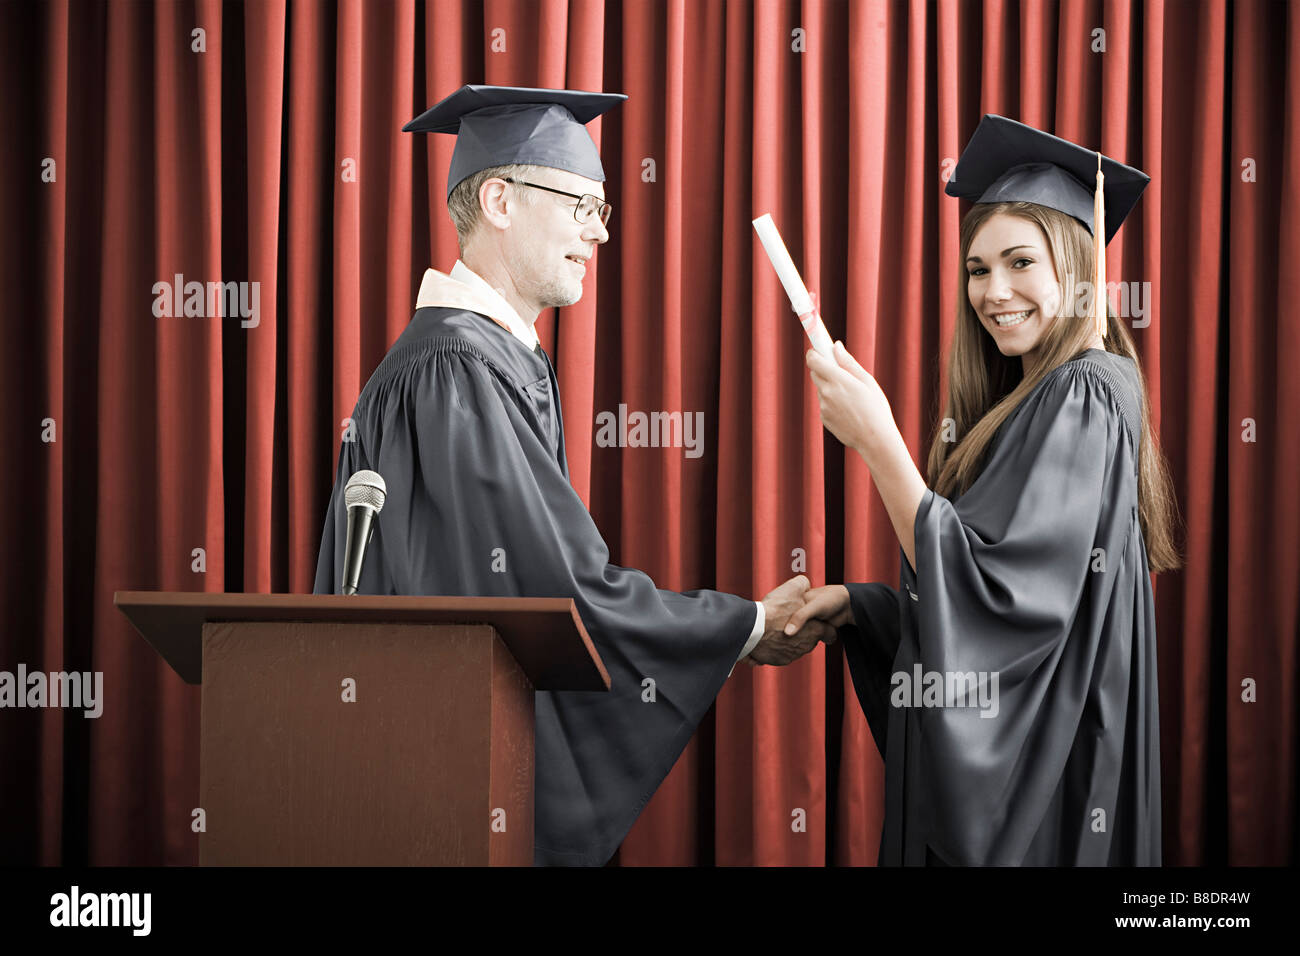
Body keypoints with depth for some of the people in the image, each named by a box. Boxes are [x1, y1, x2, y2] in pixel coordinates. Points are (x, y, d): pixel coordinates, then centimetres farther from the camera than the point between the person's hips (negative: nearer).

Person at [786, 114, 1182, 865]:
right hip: (983, 758, 9)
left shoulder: (1085, 396, -15)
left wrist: (876, 439, -25)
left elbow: (990, 593, -24)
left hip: (1036, 774, -9)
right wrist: (854, 604, 5)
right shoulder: (1027, 405, 14)